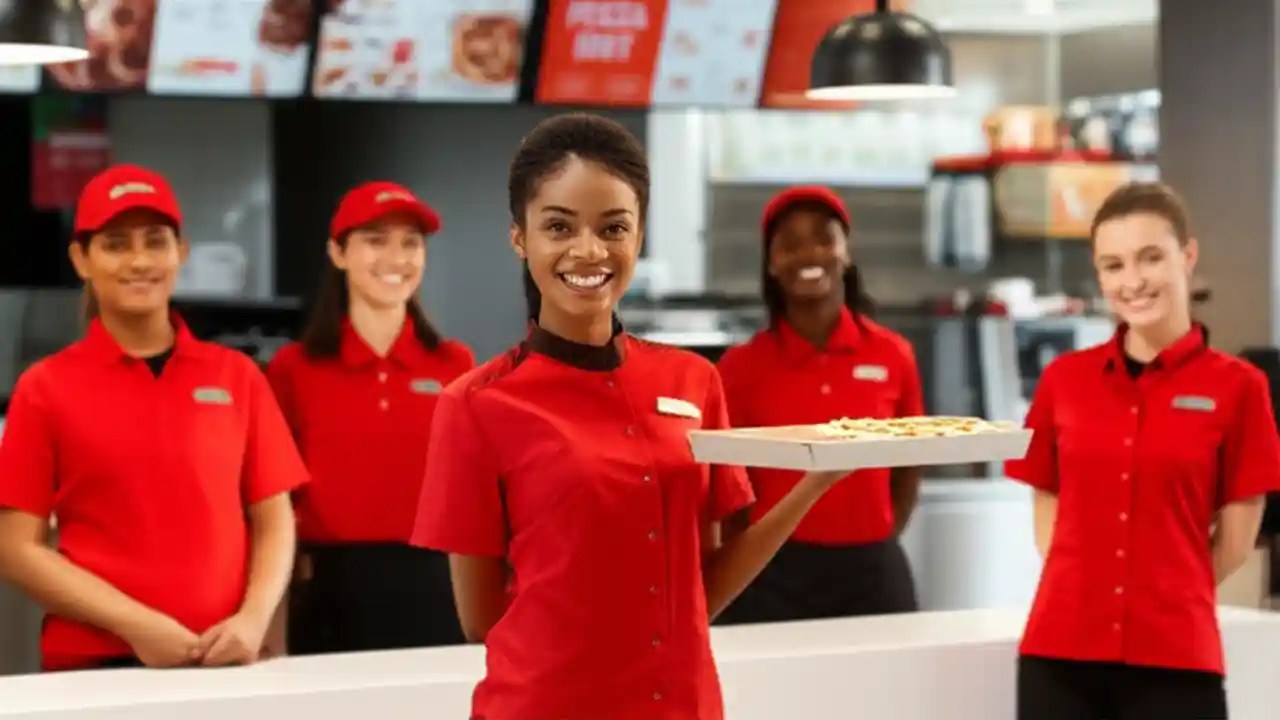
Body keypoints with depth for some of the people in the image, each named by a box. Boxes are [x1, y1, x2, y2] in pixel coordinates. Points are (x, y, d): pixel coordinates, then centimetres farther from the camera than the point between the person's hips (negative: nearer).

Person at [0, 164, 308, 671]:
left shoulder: (237, 376, 7)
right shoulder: (47, 387, 1)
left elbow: (273, 521, 8)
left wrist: (254, 618, -9)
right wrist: (135, 624, -13)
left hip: (224, 661, 2)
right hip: (92, 662, -2)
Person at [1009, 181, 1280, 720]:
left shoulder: (1236, 386, -1)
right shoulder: (1063, 378, 7)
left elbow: (1236, 539, 2)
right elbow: (1047, 511, 13)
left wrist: (1162, 594, 6)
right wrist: (1085, 586, -1)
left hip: (1174, 656, -2)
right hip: (1060, 648, 2)